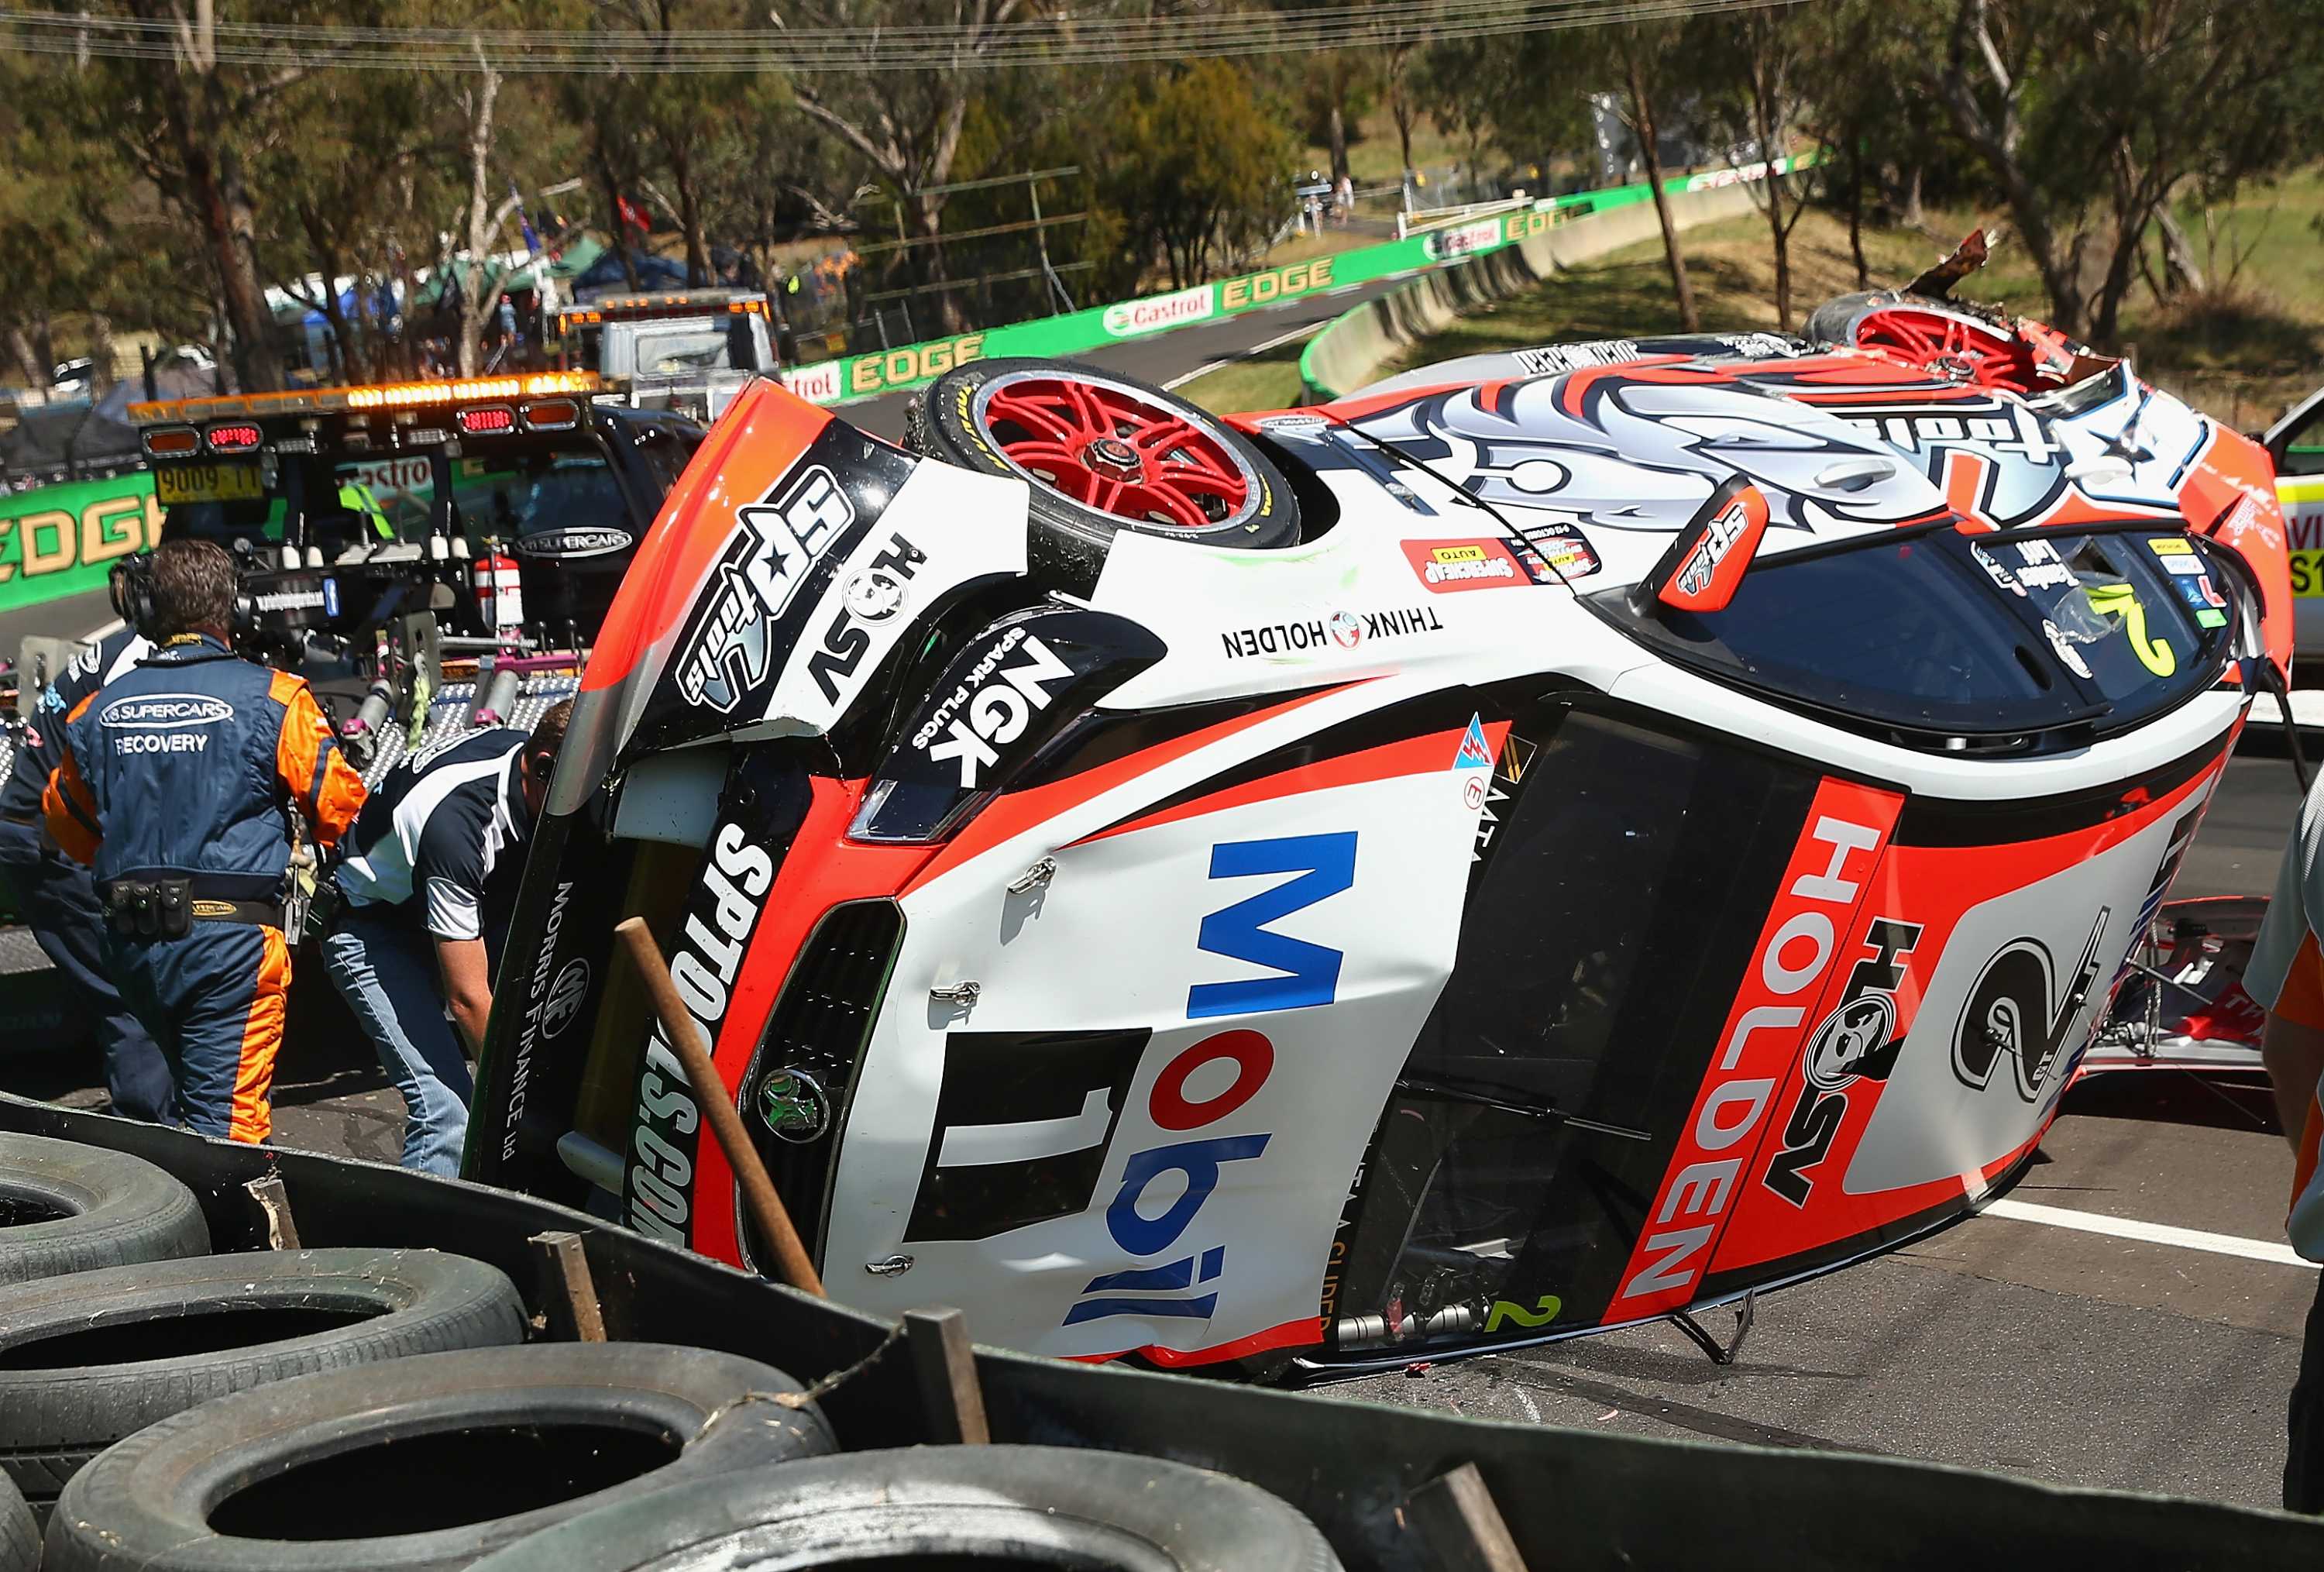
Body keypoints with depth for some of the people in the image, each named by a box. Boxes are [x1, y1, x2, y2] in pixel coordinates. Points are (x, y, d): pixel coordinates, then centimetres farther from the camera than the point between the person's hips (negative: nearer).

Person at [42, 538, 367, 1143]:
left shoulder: (98, 710, 6)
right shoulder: (271, 699, -8)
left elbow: (66, 822, 18)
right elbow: (337, 806, -6)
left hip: (131, 942, 5)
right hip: (232, 938, -5)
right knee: (227, 1119, -3)